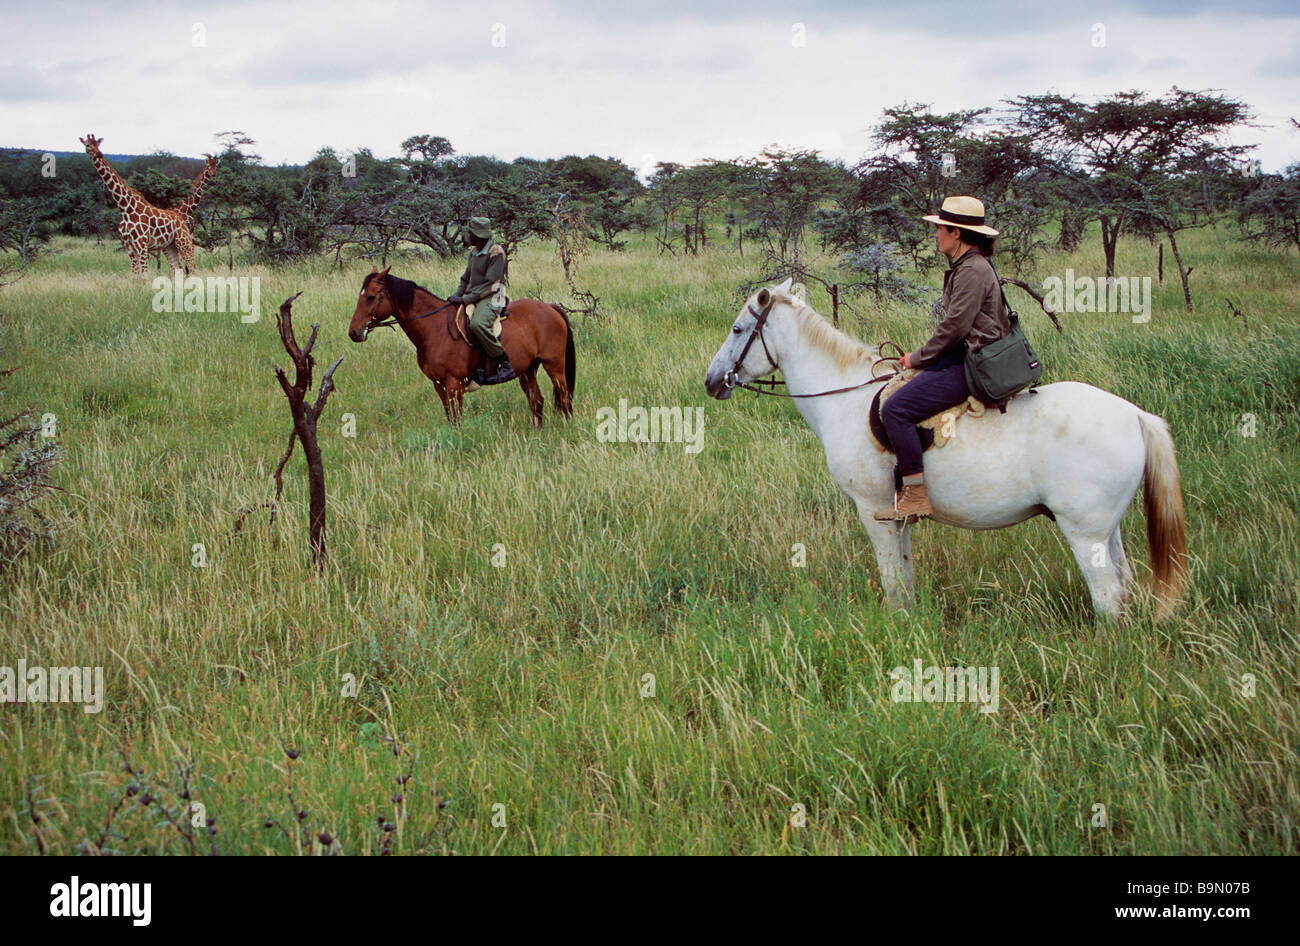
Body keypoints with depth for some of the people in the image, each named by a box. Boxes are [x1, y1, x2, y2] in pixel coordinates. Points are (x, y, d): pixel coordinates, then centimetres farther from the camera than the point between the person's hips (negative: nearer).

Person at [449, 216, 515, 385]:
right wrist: (457, 295, 4)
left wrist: (466, 299, -21)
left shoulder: (496, 253, -12)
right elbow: (466, 279, 24)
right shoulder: (474, 252, 15)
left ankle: (504, 363, -28)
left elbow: (490, 285, -17)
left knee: (477, 324, -37)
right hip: (472, 297, 10)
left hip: (491, 298, -10)